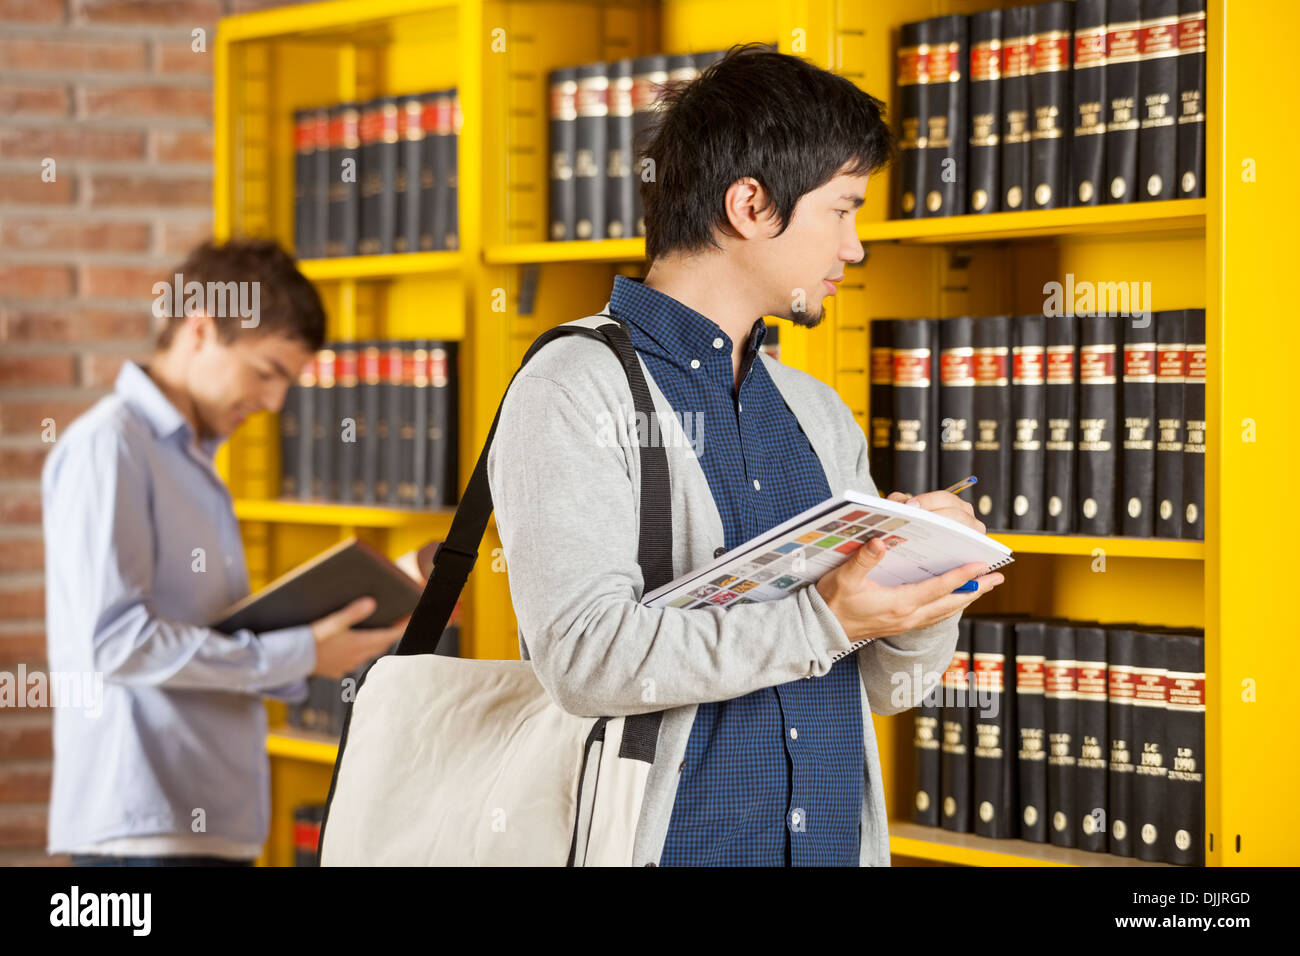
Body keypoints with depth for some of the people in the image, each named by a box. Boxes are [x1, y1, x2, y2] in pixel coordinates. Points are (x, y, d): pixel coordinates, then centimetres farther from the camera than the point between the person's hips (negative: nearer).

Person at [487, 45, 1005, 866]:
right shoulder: (575, 391, -5)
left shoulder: (820, 413, 16)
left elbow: (887, 688, 14)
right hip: (669, 842, -7)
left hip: (836, 842, 7)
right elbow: (587, 654, -18)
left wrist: (929, 581, -5)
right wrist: (826, 620, -21)